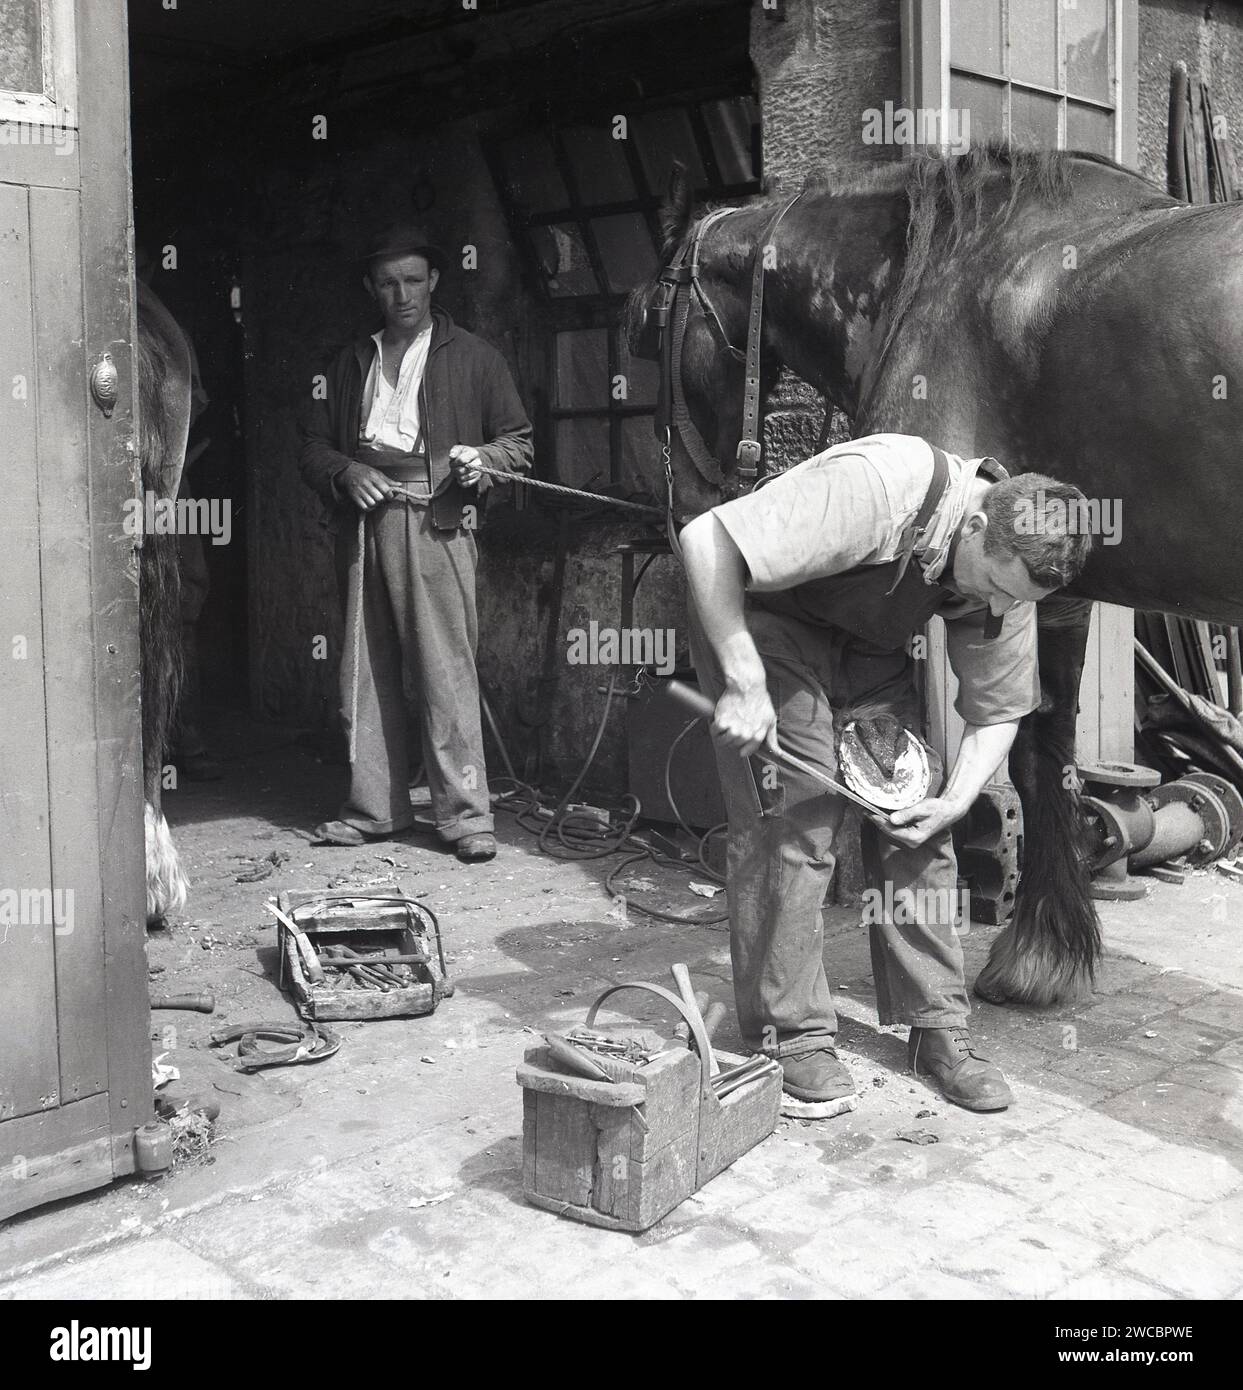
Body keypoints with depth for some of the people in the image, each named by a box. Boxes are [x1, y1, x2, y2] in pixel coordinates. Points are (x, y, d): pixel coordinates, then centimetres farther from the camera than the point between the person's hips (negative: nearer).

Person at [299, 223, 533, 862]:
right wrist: (345, 472, -2)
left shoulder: (473, 357, 11)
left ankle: (466, 815, -5)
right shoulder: (350, 362, 21)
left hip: (436, 523, -4)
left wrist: (483, 457, -11)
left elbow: (519, 441, 10)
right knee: (365, 671, 5)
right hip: (363, 523, 4)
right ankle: (375, 807, 14)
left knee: (446, 670, -9)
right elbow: (314, 444, 19)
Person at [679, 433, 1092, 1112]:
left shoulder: (1009, 567, -14)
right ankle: (790, 1031, 0)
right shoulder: (875, 488, -36)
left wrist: (954, 801, -18)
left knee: (916, 821, -3)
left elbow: (997, 710, -1)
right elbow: (705, 540, -36)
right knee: (793, 819, -14)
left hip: (869, 646, 6)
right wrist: (743, 685, -35)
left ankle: (937, 1026, 7)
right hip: (762, 617, -6)